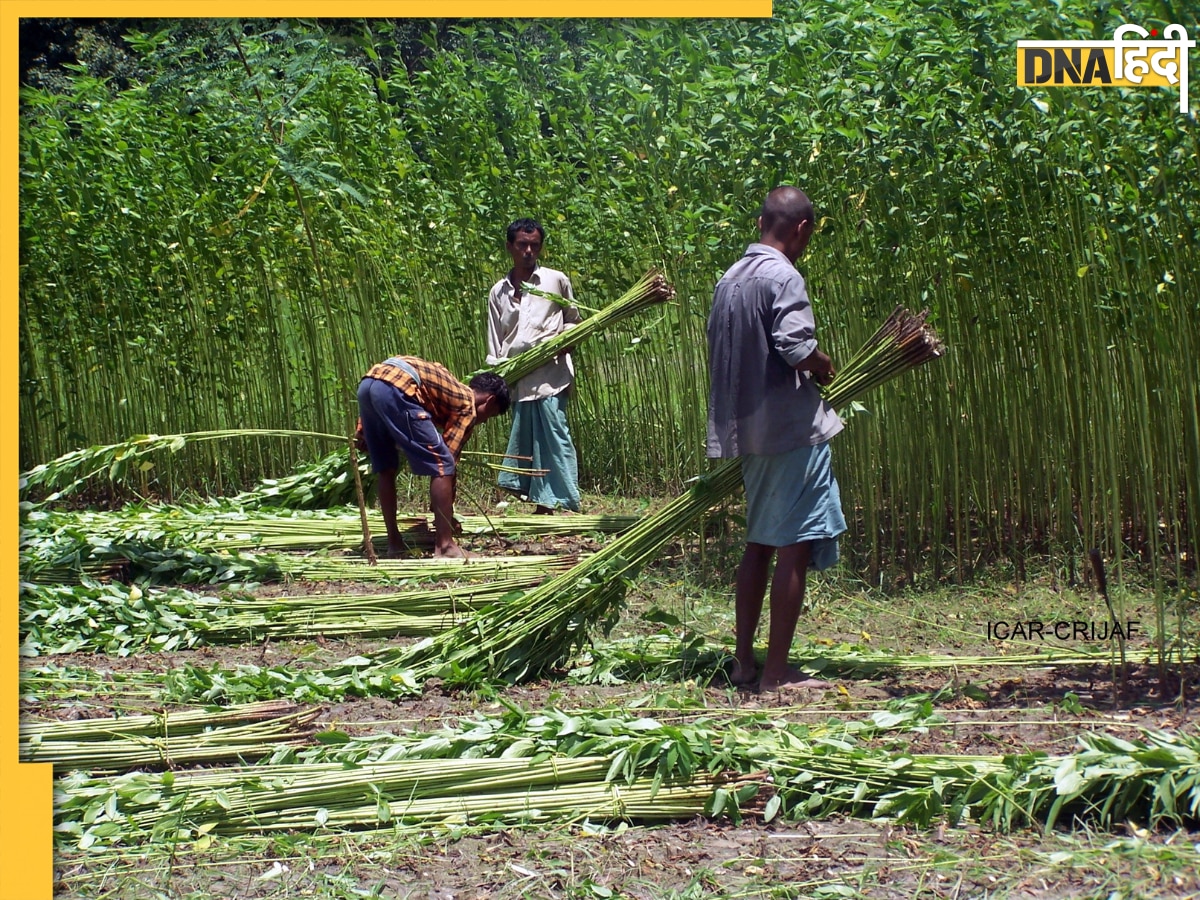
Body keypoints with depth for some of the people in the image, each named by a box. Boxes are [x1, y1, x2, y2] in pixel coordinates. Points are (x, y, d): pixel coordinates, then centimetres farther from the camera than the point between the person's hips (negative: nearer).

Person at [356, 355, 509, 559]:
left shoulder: (452, 390, 35)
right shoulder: (468, 405, 13)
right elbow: (449, 458, 10)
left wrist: (364, 430, 28)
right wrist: (446, 515, 17)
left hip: (367, 384, 9)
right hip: (395, 389, -9)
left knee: (385, 469, 21)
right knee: (442, 465, 0)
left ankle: (394, 541, 25)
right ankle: (444, 545, -2)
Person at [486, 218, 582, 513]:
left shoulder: (556, 280, 7)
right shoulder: (499, 292, 15)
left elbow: (573, 320, 17)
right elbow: (495, 345, 17)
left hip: (550, 375, -4)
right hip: (517, 381, 4)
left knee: (553, 439, -9)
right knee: (523, 443, 3)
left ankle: (564, 504, -9)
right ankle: (541, 505, 10)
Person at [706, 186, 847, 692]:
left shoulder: (730, 279, 12)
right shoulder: (783, 277, -13)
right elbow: (796, 347, -23)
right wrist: (824, 366, -2)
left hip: (746, 431, 9)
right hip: (791, 428, -8)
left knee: (760, 543, 17)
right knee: (795, 546, -3)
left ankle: (744, 660, 20)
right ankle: (777, 673, -2)